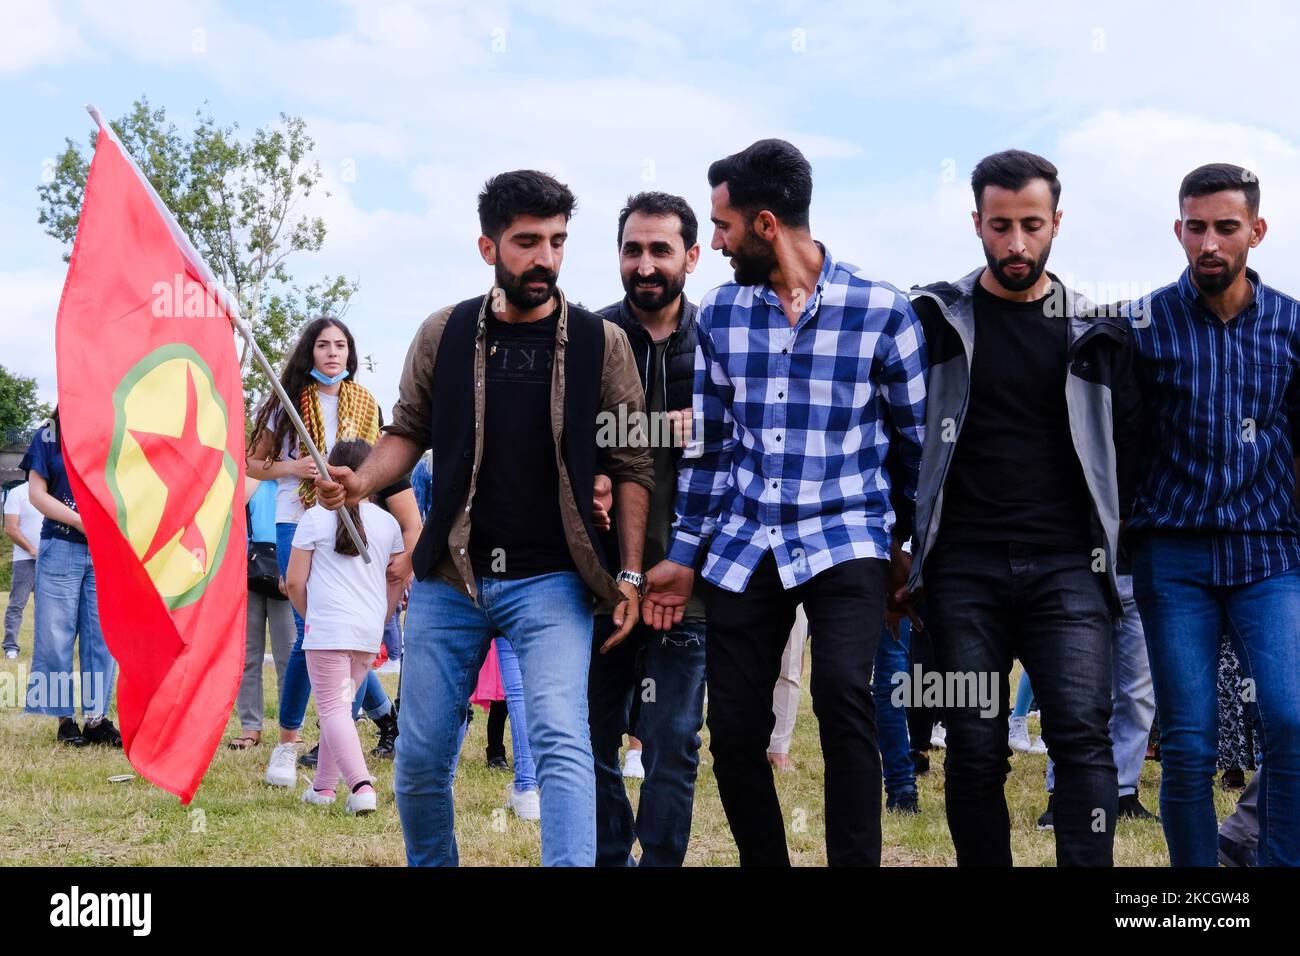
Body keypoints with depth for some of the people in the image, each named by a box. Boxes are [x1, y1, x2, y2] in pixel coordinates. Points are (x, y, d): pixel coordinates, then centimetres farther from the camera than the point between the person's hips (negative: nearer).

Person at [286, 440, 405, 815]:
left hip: (327, 628, -5)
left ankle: (361, 784, -21)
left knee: (333, 709, -4)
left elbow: (294, 581, -1)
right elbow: (397, 580, 16)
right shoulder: (387, 522, 9)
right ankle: (324, 785, 22)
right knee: (340, 706, 17)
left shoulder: (315, 518, -2)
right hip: (370, 632, 5)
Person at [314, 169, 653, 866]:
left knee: (561, 741, -20)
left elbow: (631, 466, 2)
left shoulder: (600, 343, 0)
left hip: (551, 581, -2)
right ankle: (430, 862, 30)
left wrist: (630, 576, -4)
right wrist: (362, 481, -8)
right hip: (448, 579, 2)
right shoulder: (443, 334, 4)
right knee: (420, 760, 8)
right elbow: (408, 432, 13)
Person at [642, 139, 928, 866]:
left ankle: (856, 861, -18)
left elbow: (919, 441, 2)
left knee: (842, 695, -27)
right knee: (734, 731, 5)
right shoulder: (719, 314, 6)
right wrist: (685, 555, 10)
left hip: (844, 540, -4)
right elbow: (710, 445, 11)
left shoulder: (882, 311, -5)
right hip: (742, 549, 4)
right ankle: (764, 861, 25)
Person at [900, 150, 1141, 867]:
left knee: (1081, 733, -13)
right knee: (974, 752, 2)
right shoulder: (934, 319, 5)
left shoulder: (1096, 332, 9)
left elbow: (1127, 447, 16)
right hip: (964, 567, 0)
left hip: (1066, 567, 0)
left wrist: (1105, 542, 10)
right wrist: (903, 552, 4)